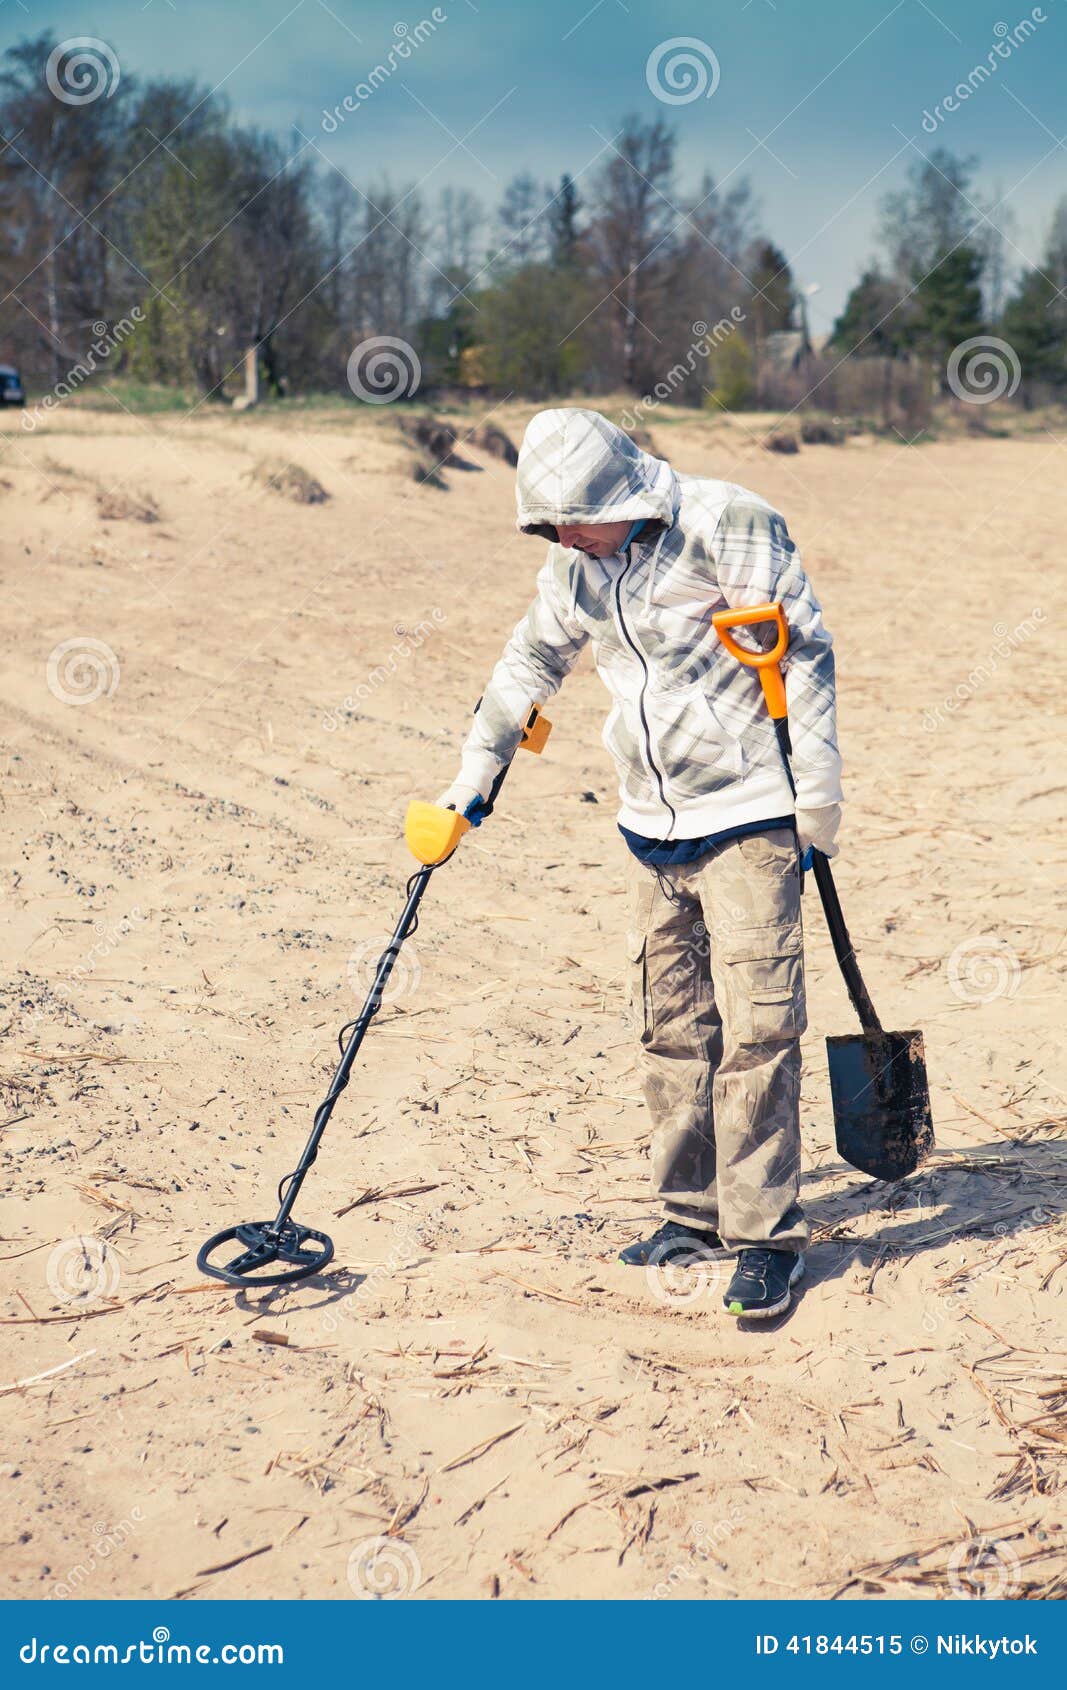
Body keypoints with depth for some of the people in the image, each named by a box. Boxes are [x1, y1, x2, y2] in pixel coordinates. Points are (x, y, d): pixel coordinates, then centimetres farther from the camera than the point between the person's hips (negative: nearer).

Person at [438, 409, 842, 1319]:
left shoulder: (729, 526, -12)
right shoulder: (576, 567, 7)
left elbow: (808, 655, -9)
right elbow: (530, 661, 23)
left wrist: (817, 800, -10)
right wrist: (474, 775, 27)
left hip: (749, 818, -6)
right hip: (651, 831, 6)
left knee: (756, 1025, -8)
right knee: (671, 1028, 9)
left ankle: (766, 1234, 1)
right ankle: (696, 1212, 22)